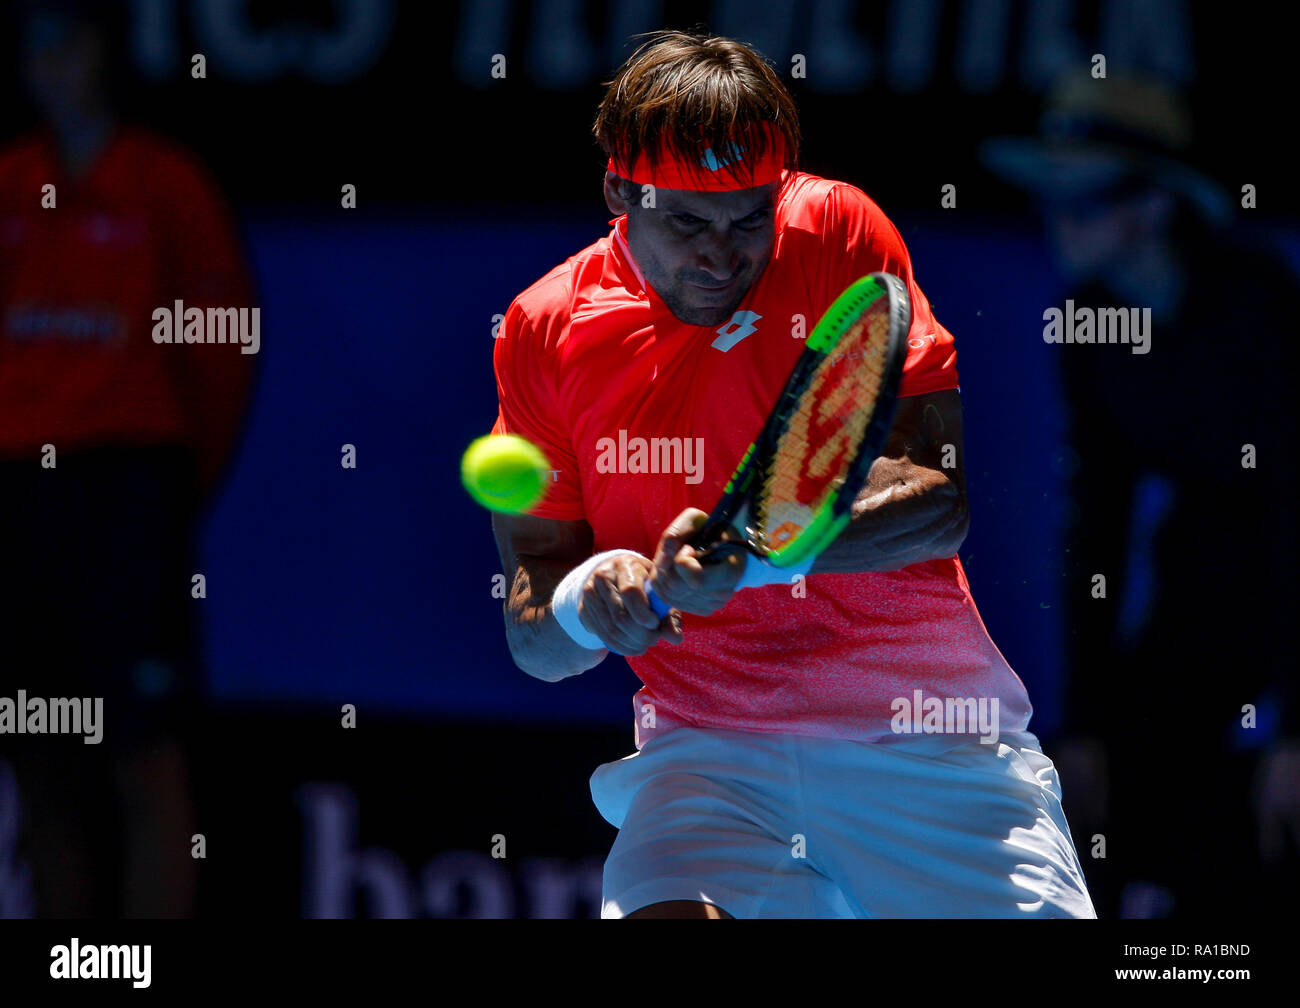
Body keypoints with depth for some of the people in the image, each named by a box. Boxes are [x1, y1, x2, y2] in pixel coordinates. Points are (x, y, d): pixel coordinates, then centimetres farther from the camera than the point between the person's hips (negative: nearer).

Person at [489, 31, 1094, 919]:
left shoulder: (838, 231, 0)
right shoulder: (545, 329, 3)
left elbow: (943, 496, -9)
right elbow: (534, 643, 6)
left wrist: (756, 548, -24)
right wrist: (587, 603, -18)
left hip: (931, 731, 0)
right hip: (704, 739, 0)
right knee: (666, 915, -31)